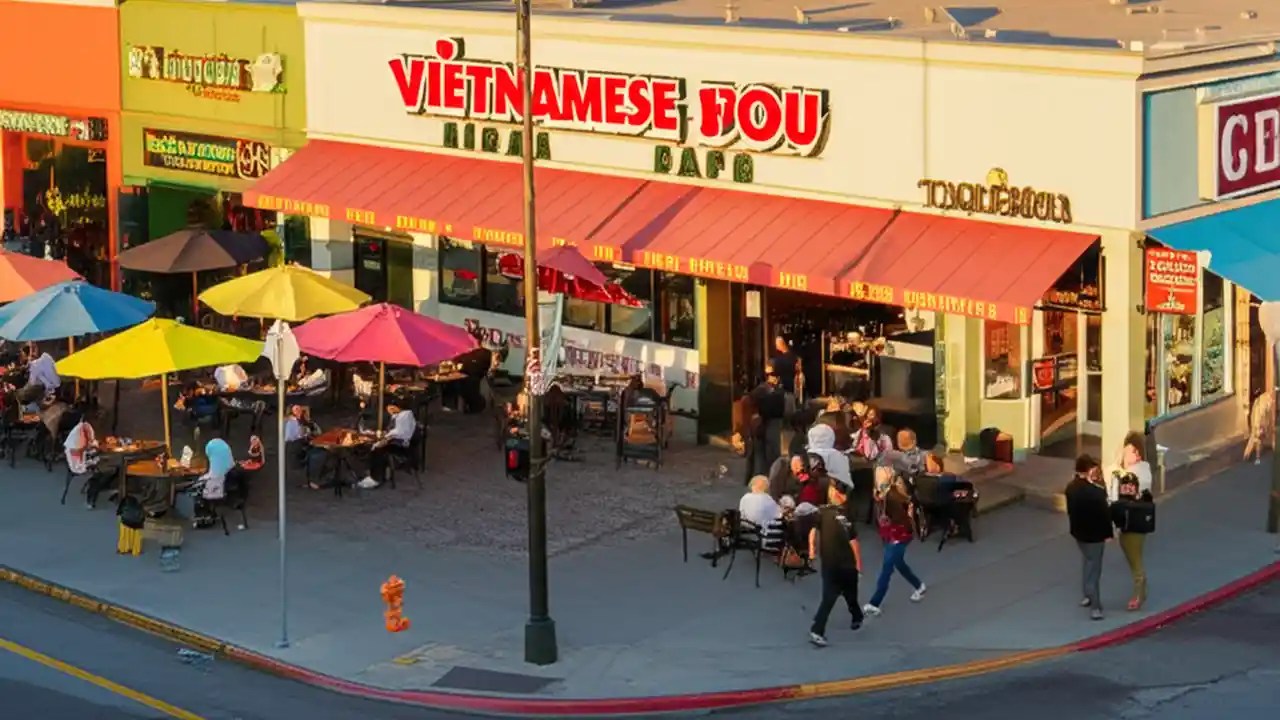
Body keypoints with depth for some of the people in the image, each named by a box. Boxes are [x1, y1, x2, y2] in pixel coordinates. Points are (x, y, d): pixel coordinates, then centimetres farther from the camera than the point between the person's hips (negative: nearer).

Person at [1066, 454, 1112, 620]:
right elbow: (1104, 513, -19)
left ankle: (1089, 596, 40)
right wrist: (1108, 533, -7)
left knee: (1088, 563, 27)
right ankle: (1095, 607, 5)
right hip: (1094, 534, -7)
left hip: (1078, 531, 7)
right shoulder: (1095, 492, -27)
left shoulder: (1071, 487, -5)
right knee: (1093, 569, 2)